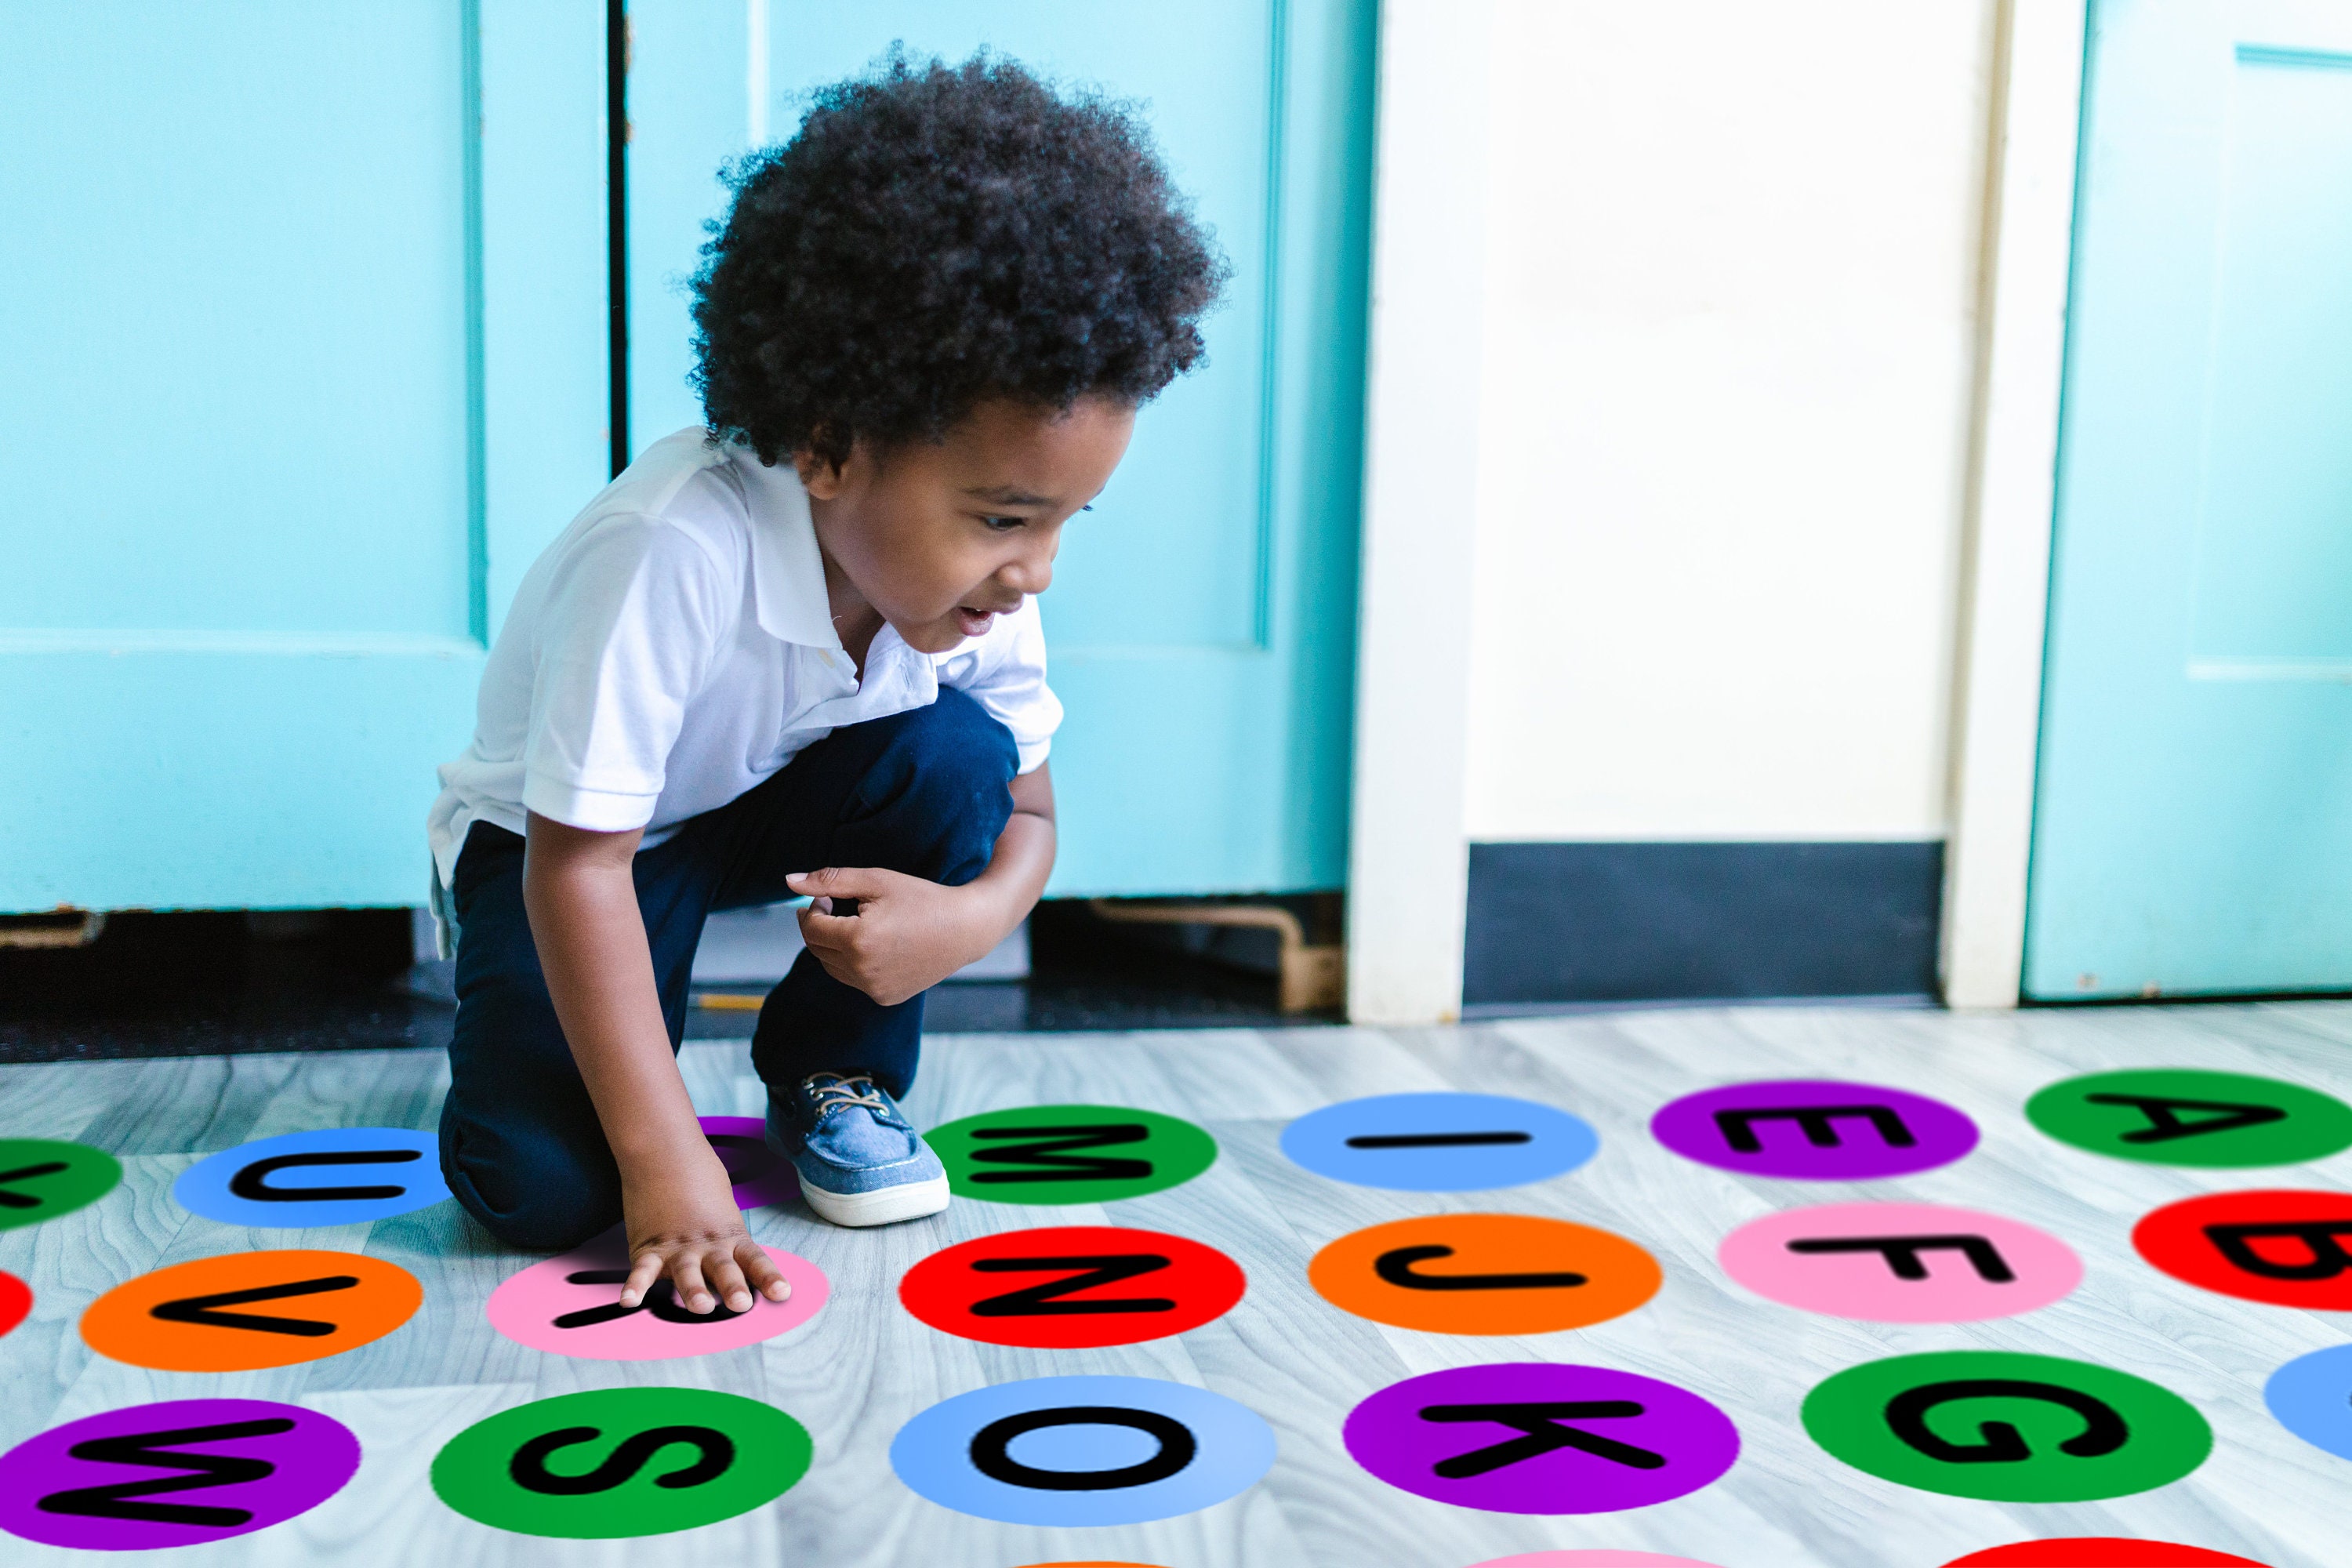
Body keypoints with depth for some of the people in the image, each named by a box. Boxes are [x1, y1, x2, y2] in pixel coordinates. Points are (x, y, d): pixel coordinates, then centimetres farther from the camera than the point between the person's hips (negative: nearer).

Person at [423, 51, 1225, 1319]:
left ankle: (837, 1073, -1)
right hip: (565, 833, -5)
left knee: (954, 751, -25)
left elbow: (1024, 805, -6)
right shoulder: (674, 551, -39)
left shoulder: (973, 568, -21)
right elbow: (579, 860, -34)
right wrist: (664, 1162, -34)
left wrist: (976, 911, -31)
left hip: (782, 801, 5)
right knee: (536, 1185, -23)